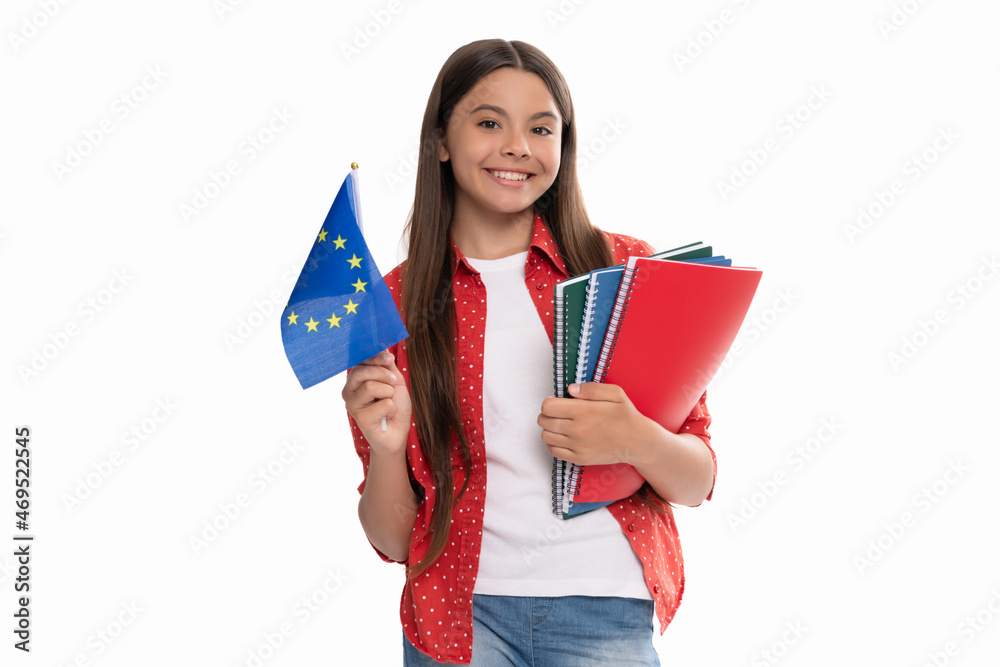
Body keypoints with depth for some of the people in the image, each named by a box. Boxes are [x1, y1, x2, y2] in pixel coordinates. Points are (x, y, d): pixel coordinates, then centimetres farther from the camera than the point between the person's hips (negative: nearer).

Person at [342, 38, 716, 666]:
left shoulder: (625, 268, -1)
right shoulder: (393, 305, 0)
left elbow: (698, 483, 0)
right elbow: (394, 540, 2)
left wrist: (635, 441, -21)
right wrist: (386, 448, -18)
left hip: (605, 613, 0)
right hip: (461, 612, 1)